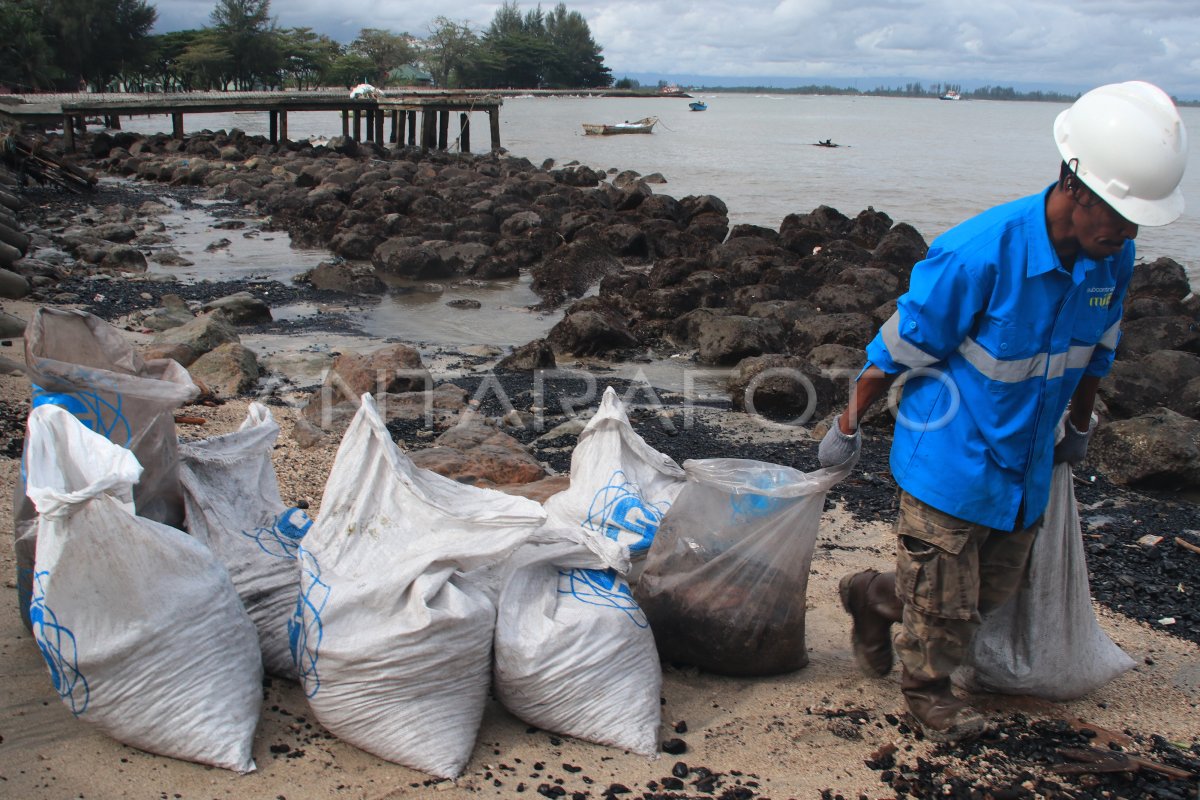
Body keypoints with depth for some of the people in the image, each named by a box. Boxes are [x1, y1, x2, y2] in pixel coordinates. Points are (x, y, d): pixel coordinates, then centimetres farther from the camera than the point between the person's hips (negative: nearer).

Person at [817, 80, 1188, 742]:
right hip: (951, 459, -7)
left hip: (1026, 465, 7)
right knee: (944, 607, 6)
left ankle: (872, 596, 42)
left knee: (993, 589, 19)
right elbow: (899, 345, -17)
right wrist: (848, 425, -7)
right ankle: (926, 688, 36)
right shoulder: (979, 254, -27)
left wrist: (1080, 423, 25)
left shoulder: (1111, 258, -6)